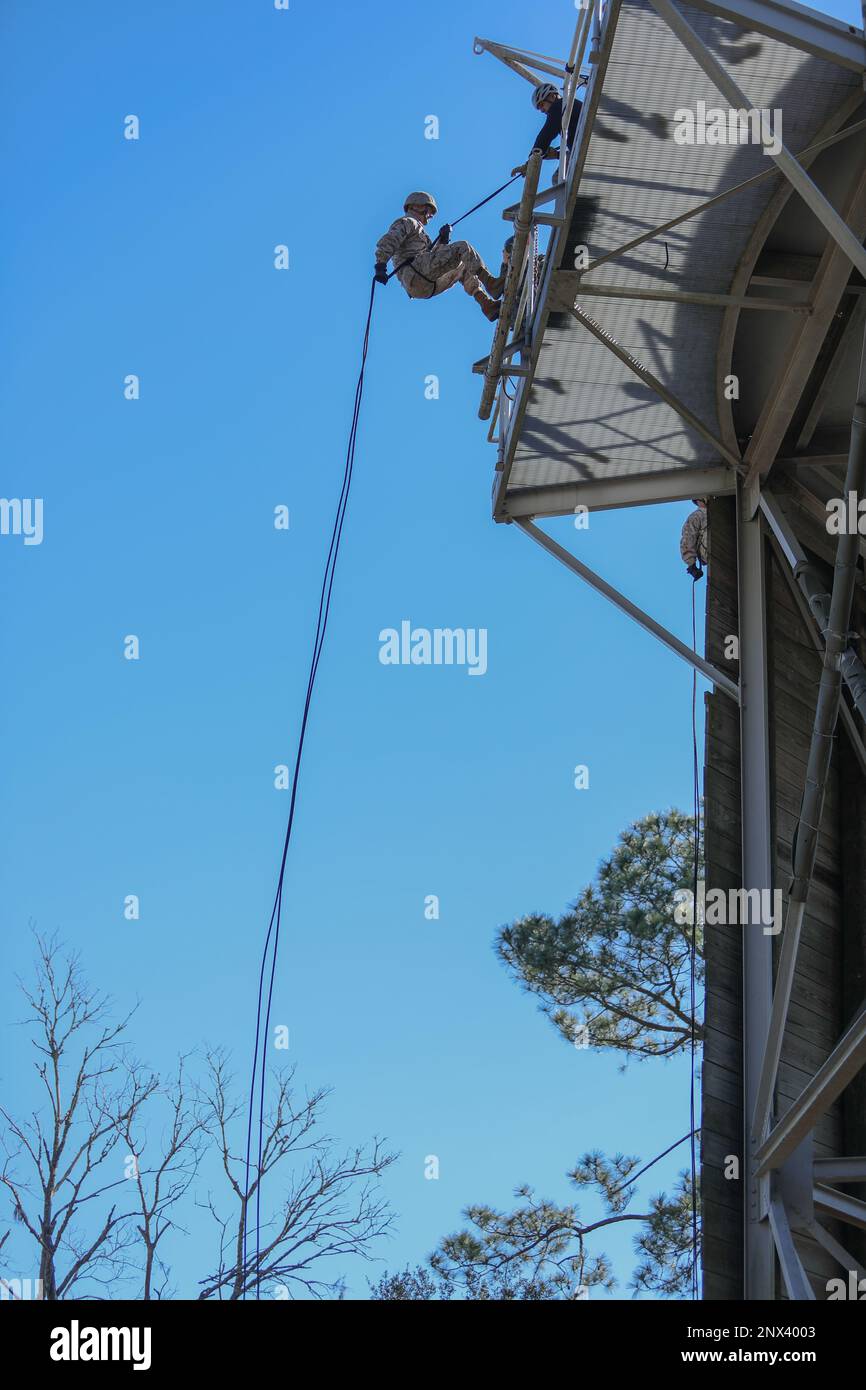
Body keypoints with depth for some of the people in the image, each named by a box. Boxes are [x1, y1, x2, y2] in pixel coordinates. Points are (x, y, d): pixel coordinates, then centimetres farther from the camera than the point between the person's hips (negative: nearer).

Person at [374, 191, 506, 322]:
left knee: (464, 267, 21)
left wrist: (442, 240, 17)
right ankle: (491, 284, -26)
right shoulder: (407, 222, 12)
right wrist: (380, 266, -23)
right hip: (414, 270, -9)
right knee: (462, 247, -13)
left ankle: (487, 305, 0)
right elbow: (387, 242, -8)